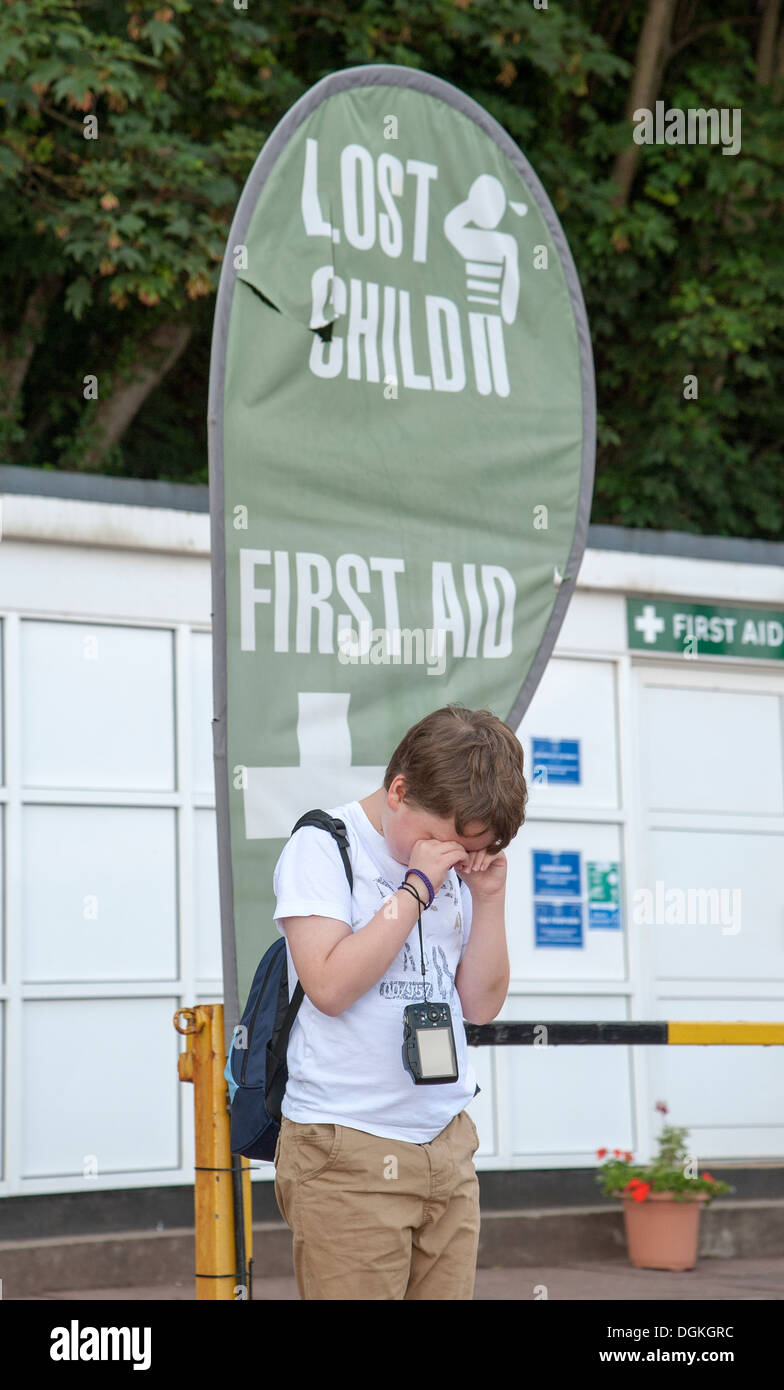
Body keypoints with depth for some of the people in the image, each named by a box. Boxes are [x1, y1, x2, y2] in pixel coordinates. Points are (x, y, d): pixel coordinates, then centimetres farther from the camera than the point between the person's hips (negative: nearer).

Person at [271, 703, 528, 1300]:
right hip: (349, 1152, -6)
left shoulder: (456, 865, 12)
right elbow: (330, 986, -17)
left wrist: (489, 896, 0)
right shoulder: (322, 847, -5)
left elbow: (481, 1003, 11)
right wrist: (417, 886, -15)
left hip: (447, 1146, 6)